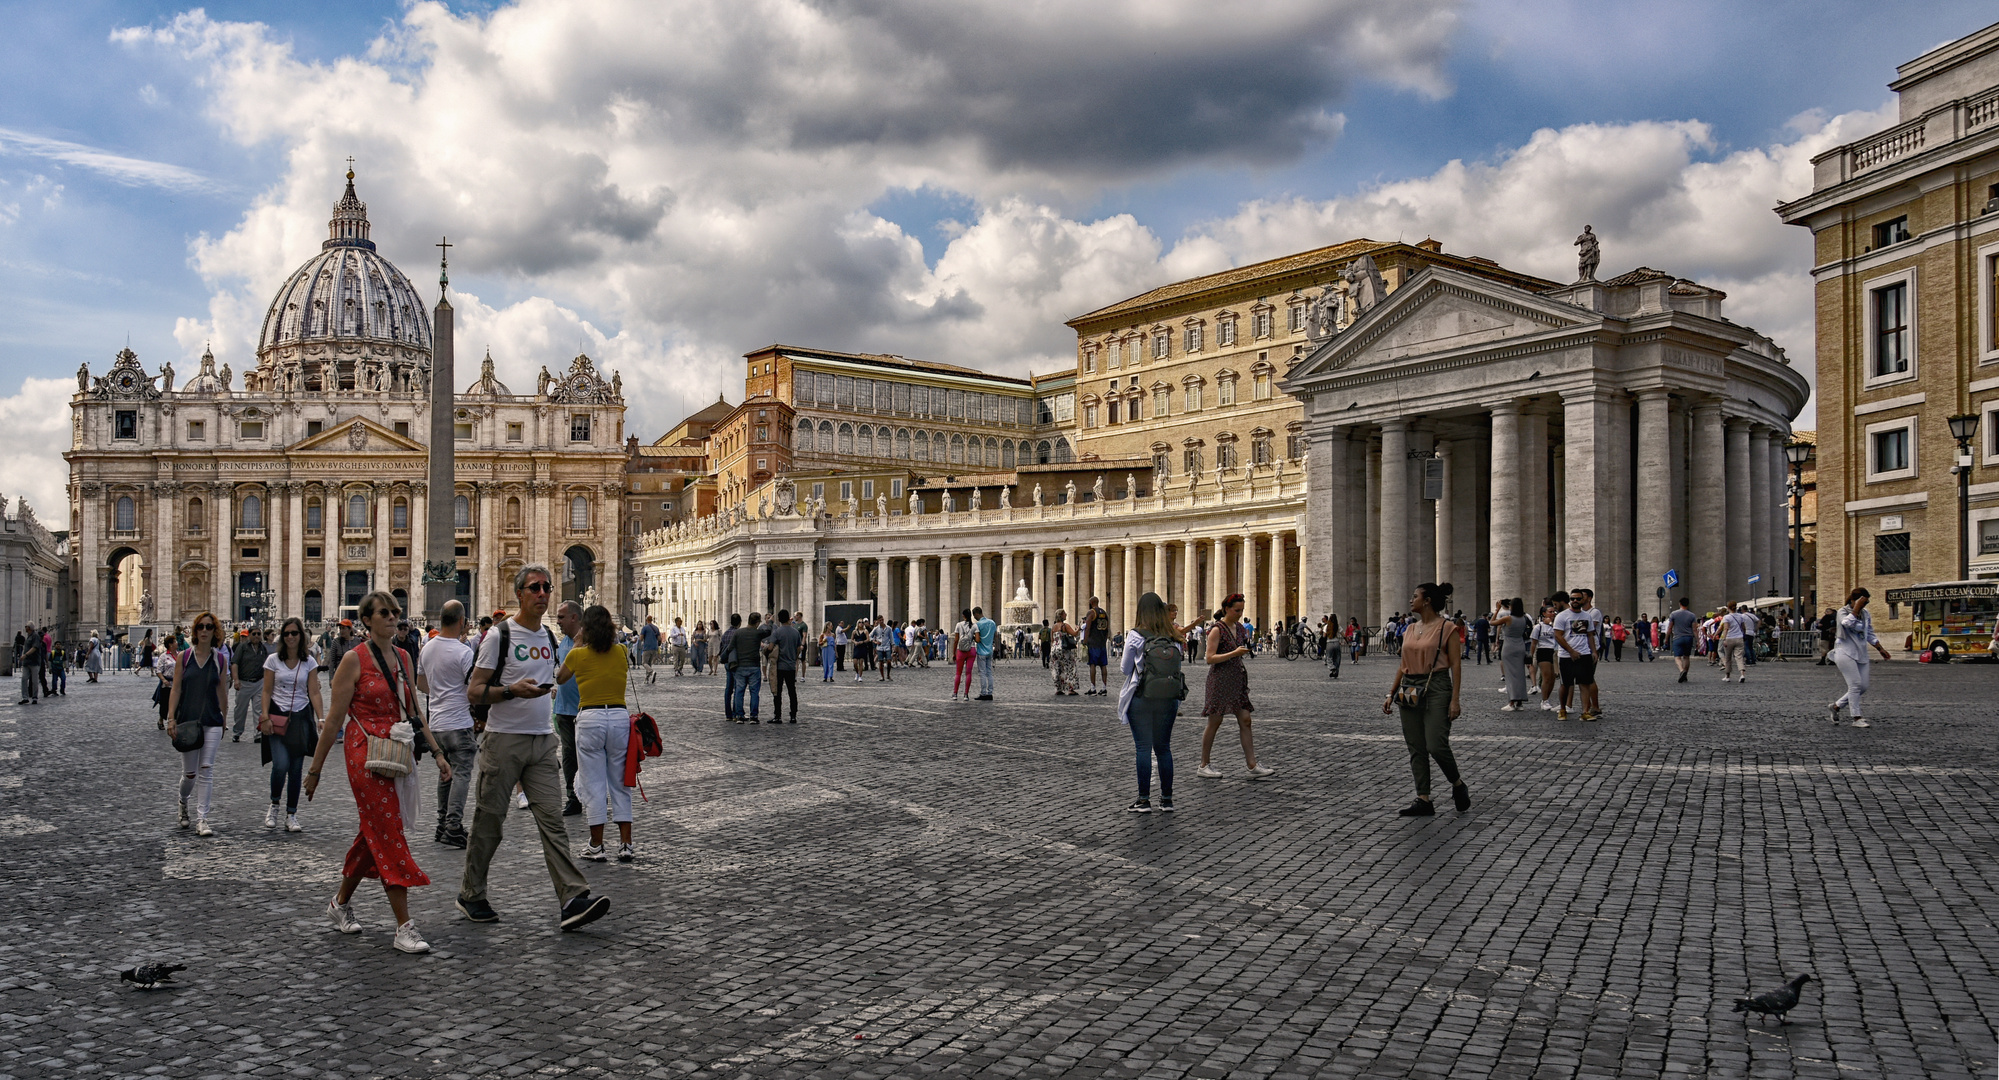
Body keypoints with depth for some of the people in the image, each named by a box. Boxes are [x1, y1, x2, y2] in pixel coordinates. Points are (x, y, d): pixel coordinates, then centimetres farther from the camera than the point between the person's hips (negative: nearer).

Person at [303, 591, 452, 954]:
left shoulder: (403, 657, 11)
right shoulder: (355, 659, -7)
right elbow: (335, 718, -6)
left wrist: (437, 753, 13)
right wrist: (315, 769, -4)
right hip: (366, 755, -7)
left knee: (375, 835, 15)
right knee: (389, 836, -8)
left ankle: (340, 903, 36)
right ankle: (404, 927, -5)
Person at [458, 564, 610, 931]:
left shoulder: (549, 637, 13)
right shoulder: (500, 635, -6)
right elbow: (475, 692, -8)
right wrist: (512, 690, -24)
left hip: (543, 740, 5)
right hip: (504, 739, -5)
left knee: (552, 820, -4)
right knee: (488, 821, 6)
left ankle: (573, 900, -11)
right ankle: (471, 895, 25)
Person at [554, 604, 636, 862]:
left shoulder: (577, 655, -3)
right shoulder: (621, 652, 3)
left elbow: (559, 679, 15)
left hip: (589, 719, -2)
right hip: (620, 717, 2)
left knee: (594, 784, 5)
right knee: (620, 783, 10)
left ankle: (597, 847, 9)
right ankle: (625, 845, 10)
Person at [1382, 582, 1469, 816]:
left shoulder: (1447, 628, -5)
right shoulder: (1410, 630, 12)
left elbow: (1455, 665, -8)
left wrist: (1455, 700, -14)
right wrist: (1391, 695, 12)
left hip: (1436, 689, -6)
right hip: (1410, 691, 7)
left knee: (1436, 746, -12)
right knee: (1416, 749, 5)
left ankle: (1458, 784, 16)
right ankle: (1423, 800, 10)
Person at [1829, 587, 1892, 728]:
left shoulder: (1866, 614, 13)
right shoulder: (1843, 612, -5)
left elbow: (1870, 634, 22)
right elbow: (1848, 623, -27)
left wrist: (1881, 649, 19)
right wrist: (1856, 608, -23)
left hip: (1861, 654, 7)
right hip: (1845, 653, -7)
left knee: (1863, 687, 4)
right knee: (1855, 684, -12)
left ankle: (1836, 706, 19)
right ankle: (1857, 718, -5)